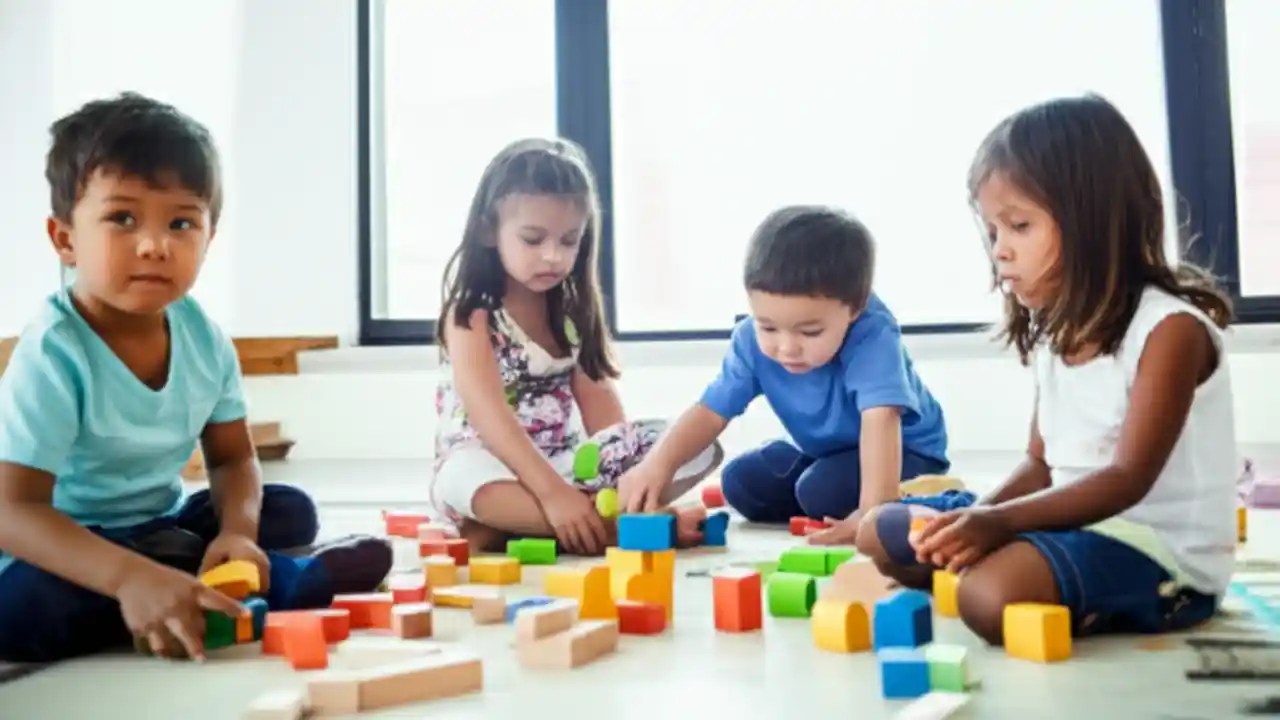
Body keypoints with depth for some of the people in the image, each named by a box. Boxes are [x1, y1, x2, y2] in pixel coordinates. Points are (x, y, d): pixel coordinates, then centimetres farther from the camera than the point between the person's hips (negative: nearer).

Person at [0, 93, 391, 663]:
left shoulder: (204, 338, -9)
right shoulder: (53, 353, -27)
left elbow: (232, 458, 1)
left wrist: (238, 533, -22)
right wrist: (130, 578, -48)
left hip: (159, 529, 5)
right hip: (66, 549, -5)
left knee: (291, 510, -4)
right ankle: (284, 583, -29)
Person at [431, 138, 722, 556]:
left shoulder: (573, 308, 7)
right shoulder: (471, 312, -10)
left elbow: (598, 403, -1)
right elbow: (490, 416, -24)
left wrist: (630, 475, -19)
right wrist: (552, 493, -36)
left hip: (568, 462, 6)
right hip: (490, 467, -5)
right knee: (468, 478, -42)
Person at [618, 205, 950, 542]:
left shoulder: (872, 336, -38)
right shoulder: (752, 340, -22)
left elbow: (881, 420, -49)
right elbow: (712, 411, -18)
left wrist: (873, 510, -62)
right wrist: (658, 463, -36)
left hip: (906, 452, -5)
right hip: (821, 451, 5)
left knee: (822, 490, -30)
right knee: (739, 483, -10)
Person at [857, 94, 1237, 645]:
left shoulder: (1170, 328, -16)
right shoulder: (1054, 333, 8)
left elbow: (1128, 479, -22)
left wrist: (1001, 521, -31)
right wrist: (978, 518, -7)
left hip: (1161, 552, -8)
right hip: (1073, 527, 8)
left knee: (995, 595, -37)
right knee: (881, 533, 11)